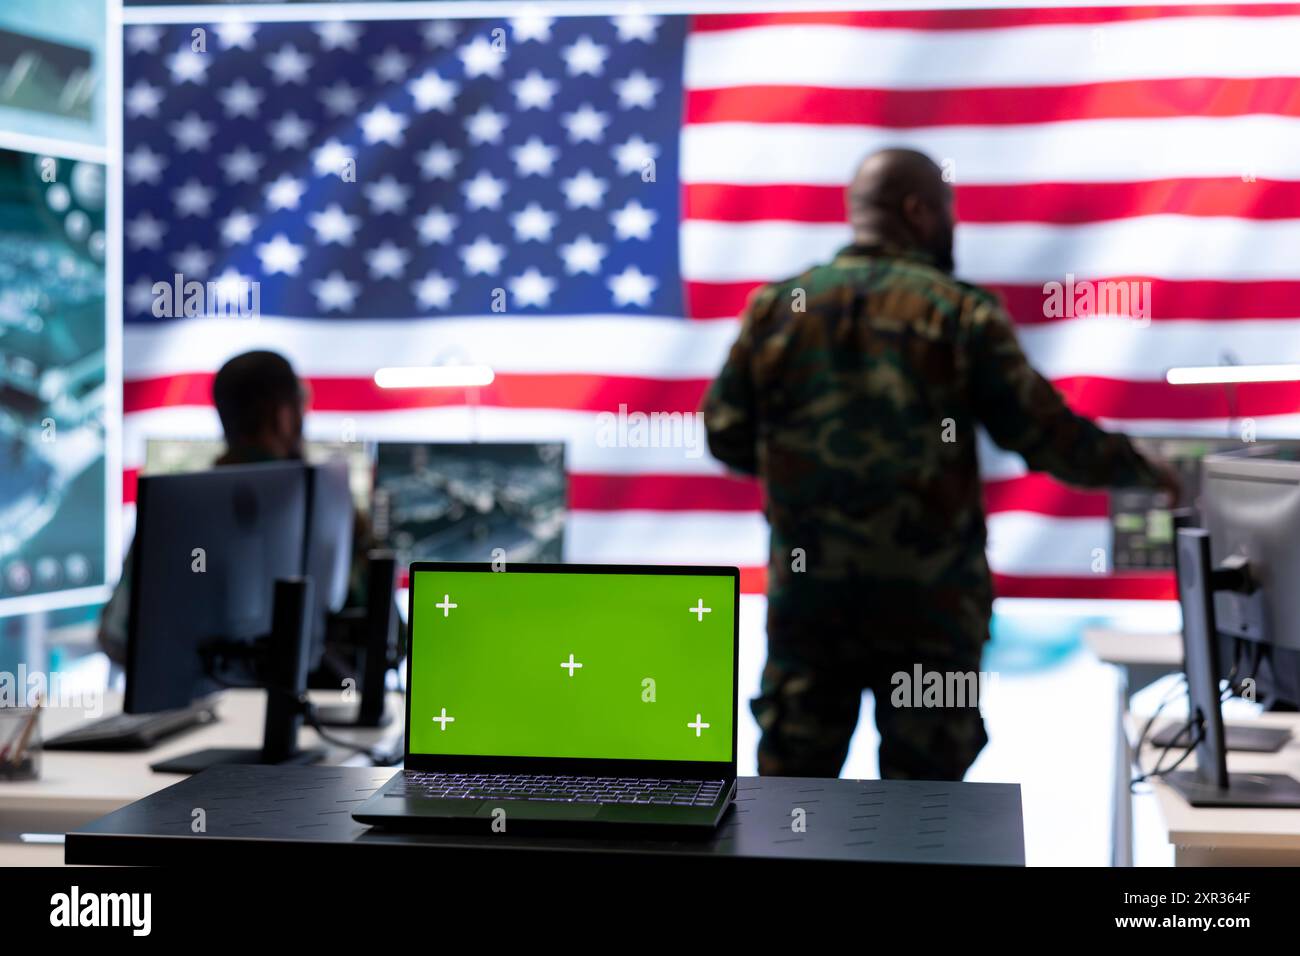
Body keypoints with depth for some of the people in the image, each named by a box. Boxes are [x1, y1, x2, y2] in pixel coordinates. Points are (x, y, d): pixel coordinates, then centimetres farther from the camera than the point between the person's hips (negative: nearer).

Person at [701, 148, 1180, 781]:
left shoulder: (776, 308, 1)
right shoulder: (960, 314, -5)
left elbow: (725, 436, 6)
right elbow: (1049, 437, -4)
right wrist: (1143, 472, 13)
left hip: (808, 593, 2)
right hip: (929, 607, -2)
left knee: (794, 771, 12)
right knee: (923, 778, 10)